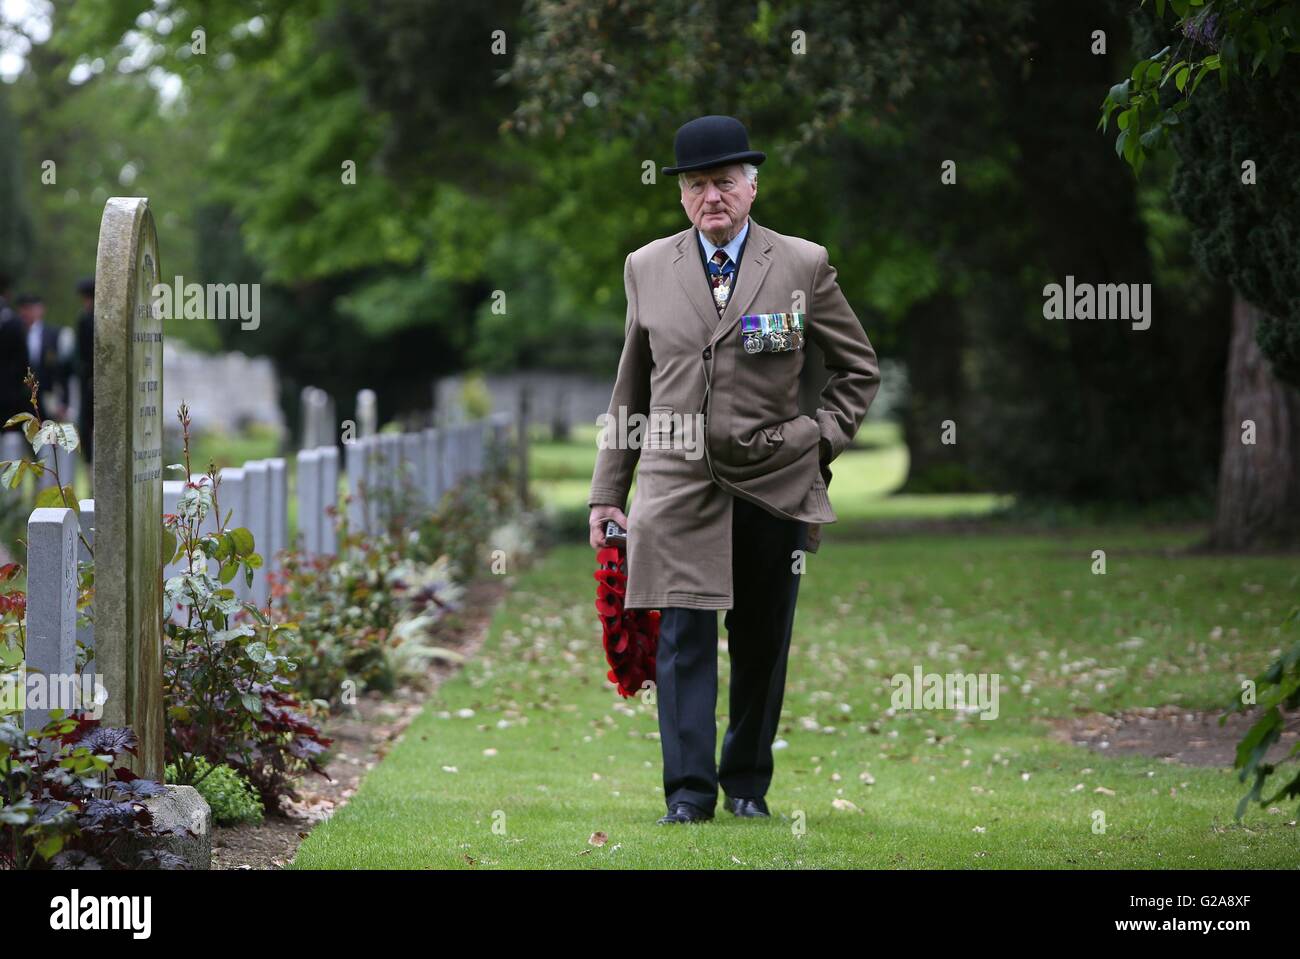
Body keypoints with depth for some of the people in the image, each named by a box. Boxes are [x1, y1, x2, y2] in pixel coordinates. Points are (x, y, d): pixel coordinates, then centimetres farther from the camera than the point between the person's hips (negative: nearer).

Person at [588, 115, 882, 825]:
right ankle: (688, 791, -6)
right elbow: (631, 388, 13)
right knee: (683, 635, -8)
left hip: (773, 486, 0)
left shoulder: (803, 266, 1)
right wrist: (606, 492, 10)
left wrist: (823, 441, 0)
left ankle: (747, 782, 19)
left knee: (763, 643, 6)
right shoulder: (646, 268, 7)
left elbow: (859, 367, 12)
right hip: (678, 484, 0)